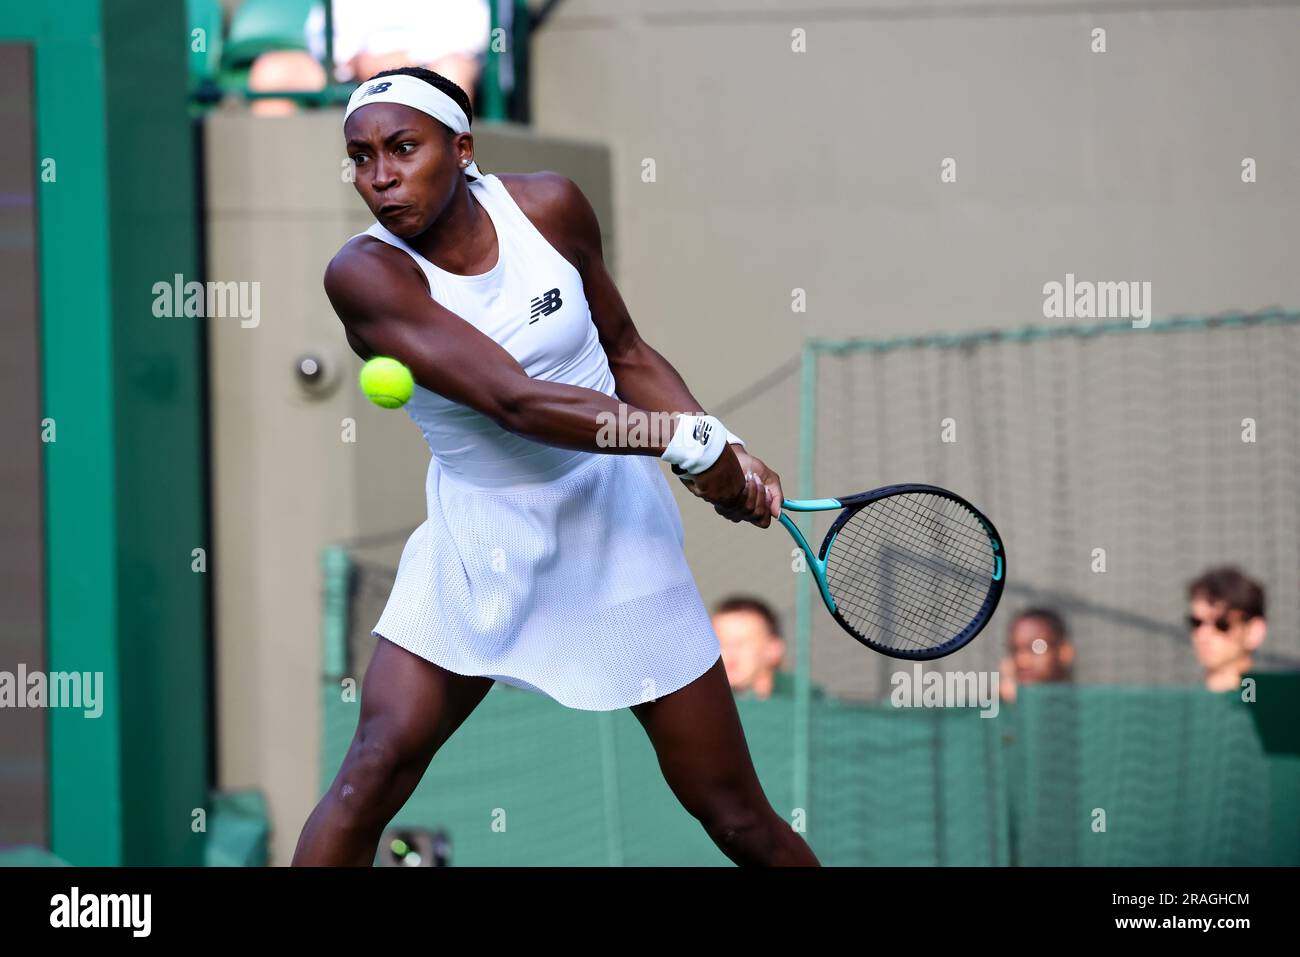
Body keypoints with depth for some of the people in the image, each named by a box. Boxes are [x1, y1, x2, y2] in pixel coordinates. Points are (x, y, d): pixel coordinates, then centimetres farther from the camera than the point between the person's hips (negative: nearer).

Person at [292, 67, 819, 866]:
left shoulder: (550, 205, -7)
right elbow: (513, 400, -26)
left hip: (614, 537, 1)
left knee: (740, 822, 2)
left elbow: (627, 354, 6)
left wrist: (727, 453, -9)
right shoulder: (365, 274, -18)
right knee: (373, 771, -16)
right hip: (477, 551, -1)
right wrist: (686, 439, -26)